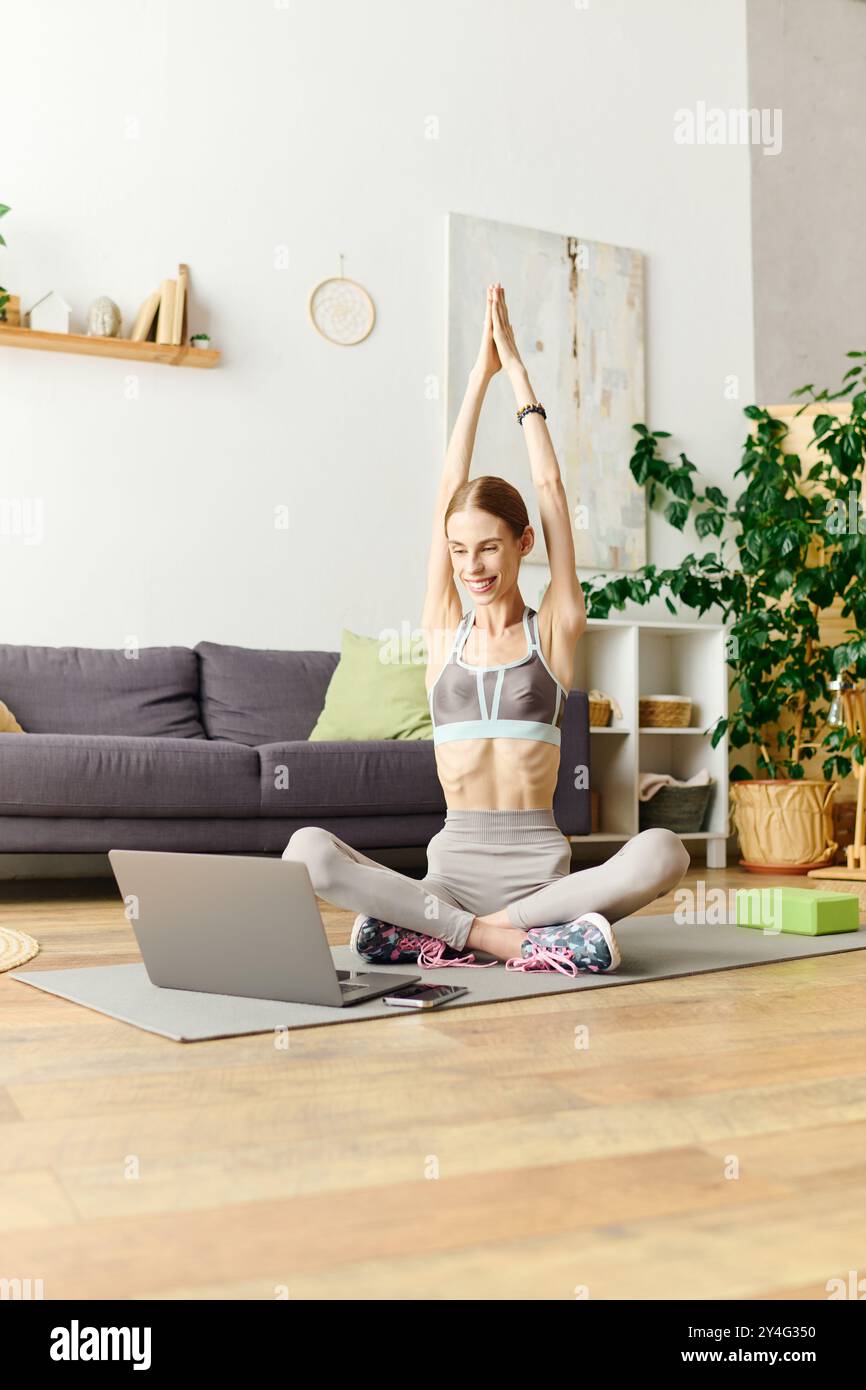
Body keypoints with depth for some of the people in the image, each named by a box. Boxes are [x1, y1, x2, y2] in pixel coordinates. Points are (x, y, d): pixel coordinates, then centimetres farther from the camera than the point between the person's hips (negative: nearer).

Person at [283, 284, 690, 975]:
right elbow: (448, 489, 10)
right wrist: (481, 372, 13)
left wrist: (516, 367, 13)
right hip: (453, 860, 1)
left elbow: (551, 489, 6)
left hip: (538, 861, 0)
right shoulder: (445, 632, 11)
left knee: (661, 853, -33)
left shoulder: (553, 630, 7)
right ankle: (510, 940, -23)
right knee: (307, 849, -26)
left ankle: (437, 932, -25)